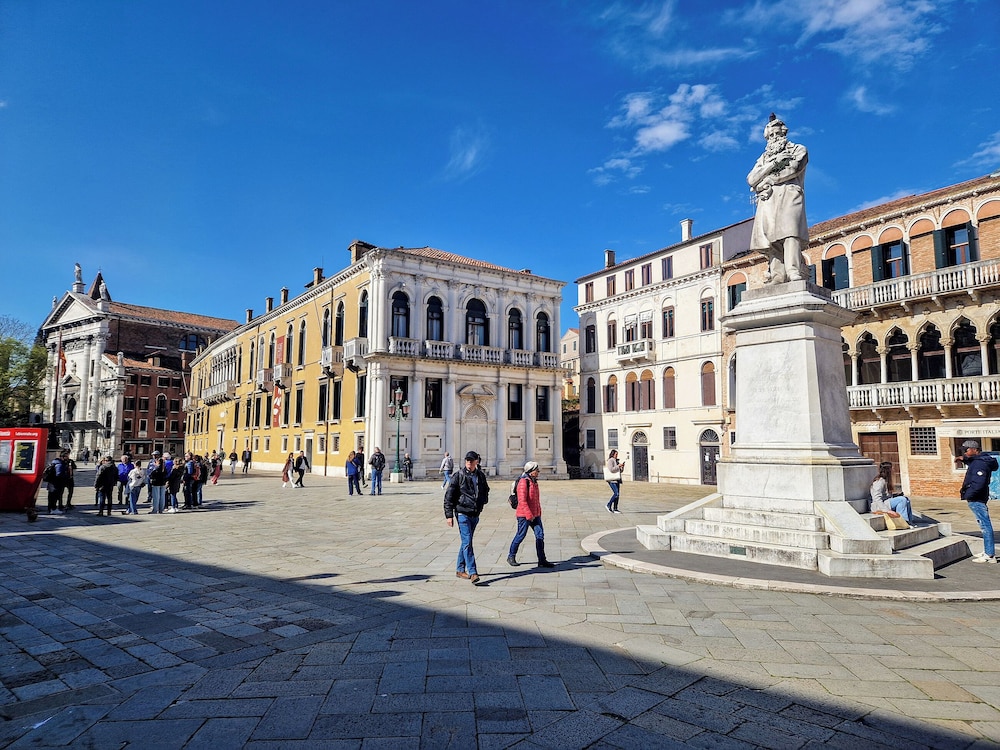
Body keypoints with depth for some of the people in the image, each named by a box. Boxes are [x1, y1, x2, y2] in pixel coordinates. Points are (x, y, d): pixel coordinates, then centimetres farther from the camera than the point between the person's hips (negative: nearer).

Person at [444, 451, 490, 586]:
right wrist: (449, 515, -11)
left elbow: (486, 490, 27)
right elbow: (449, 496, -7)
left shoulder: (481, 476, 7)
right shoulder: (458, 475, -7)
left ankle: (460, 570, 27)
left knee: (466, 542, 15)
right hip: (462, 513, -5)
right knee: (467, 542, -12)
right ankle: (473, 573, -13)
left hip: (475, 514, 6)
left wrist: (483, 500, 8)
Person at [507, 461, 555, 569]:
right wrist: (529, 515, -20)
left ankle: (542, 560, 8)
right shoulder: (523, 481, -16)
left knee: (540, 535, 3)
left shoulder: (534, 481, 13)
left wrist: (538, 513, 19)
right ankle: (511, 557, 20)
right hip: (524, 515, -8)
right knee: (520, 535, 2)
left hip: (535, 514, 8)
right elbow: (522, 500, -21)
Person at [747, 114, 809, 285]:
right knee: (772, 241, -16)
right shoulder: (764, 158, 32)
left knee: (789, 232, -26)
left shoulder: (799, 149, 22)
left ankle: (794, 273, -38)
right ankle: (777, 279, -26)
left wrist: (767, 181, 1)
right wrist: (773, 163, 2)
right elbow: (751, 180, 12)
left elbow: (793, 169, 0)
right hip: (768, 201, 3)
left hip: (789, 196, -3)